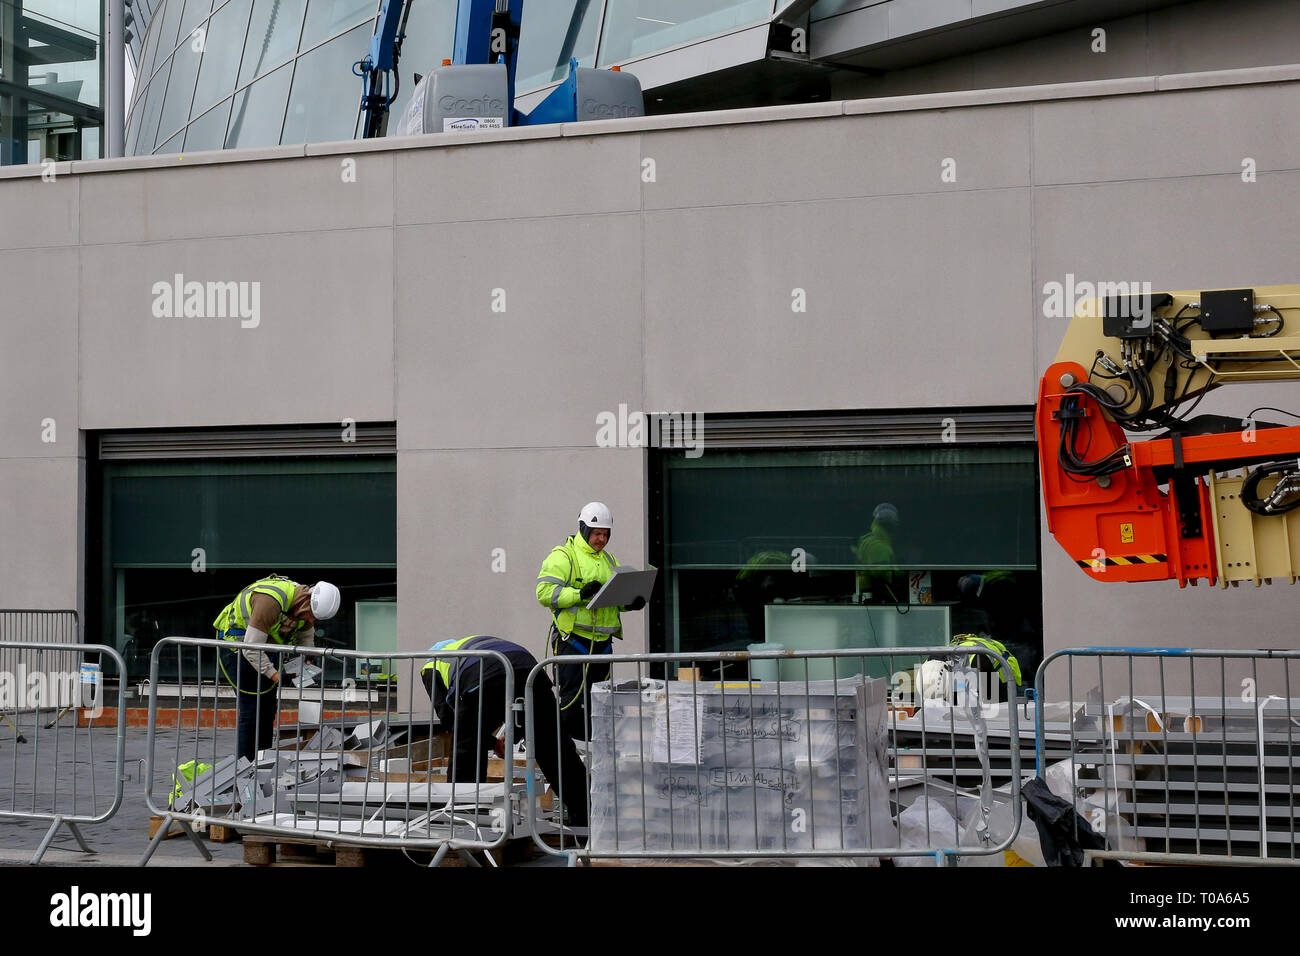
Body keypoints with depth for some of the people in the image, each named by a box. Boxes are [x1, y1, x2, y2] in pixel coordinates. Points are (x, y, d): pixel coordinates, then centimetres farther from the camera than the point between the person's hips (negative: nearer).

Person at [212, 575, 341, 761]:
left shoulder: (306, 607, -8)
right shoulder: (270, 601, -35)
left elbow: (306, 638, 12)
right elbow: (251, 647, -35)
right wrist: (276, 676, -38)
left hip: (266, 646, 9)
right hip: (236, 644, -8)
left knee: (268, 708, 8)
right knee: (252, 708, -13)